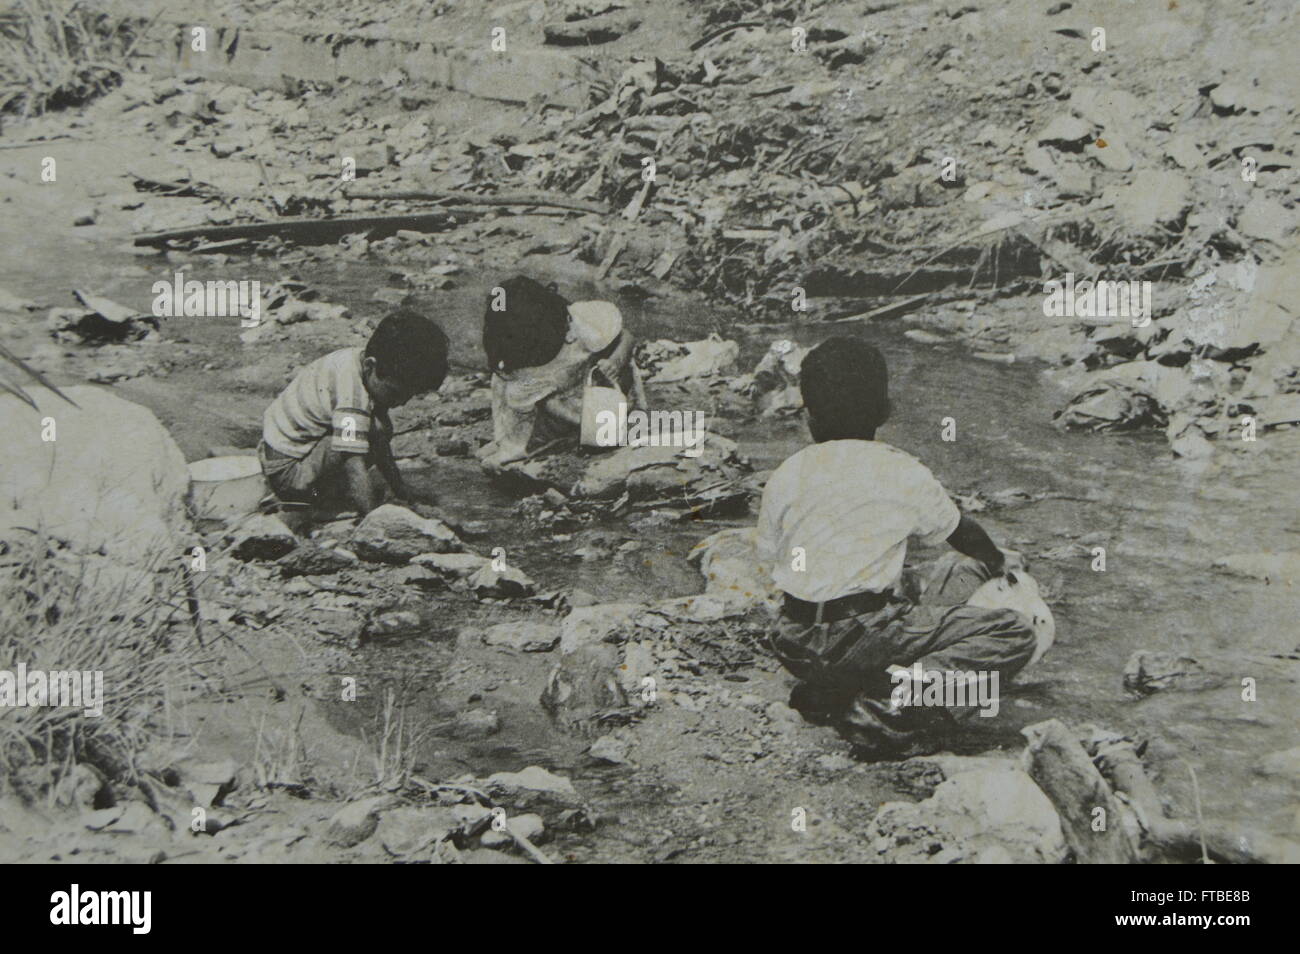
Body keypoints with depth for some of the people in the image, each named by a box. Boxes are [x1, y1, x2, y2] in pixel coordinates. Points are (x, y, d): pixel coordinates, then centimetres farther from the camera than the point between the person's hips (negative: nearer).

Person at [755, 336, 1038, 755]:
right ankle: (890, 705, -19)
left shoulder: (785, 477, 4)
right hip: (858, 641, -6)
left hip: (795, 647, 7)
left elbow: (769, 559, 13)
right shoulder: (903, 474, -4)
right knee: (1013, 632, -4)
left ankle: (831, 692, 11)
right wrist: (997, 561, 37)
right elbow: (960, 532, 13)